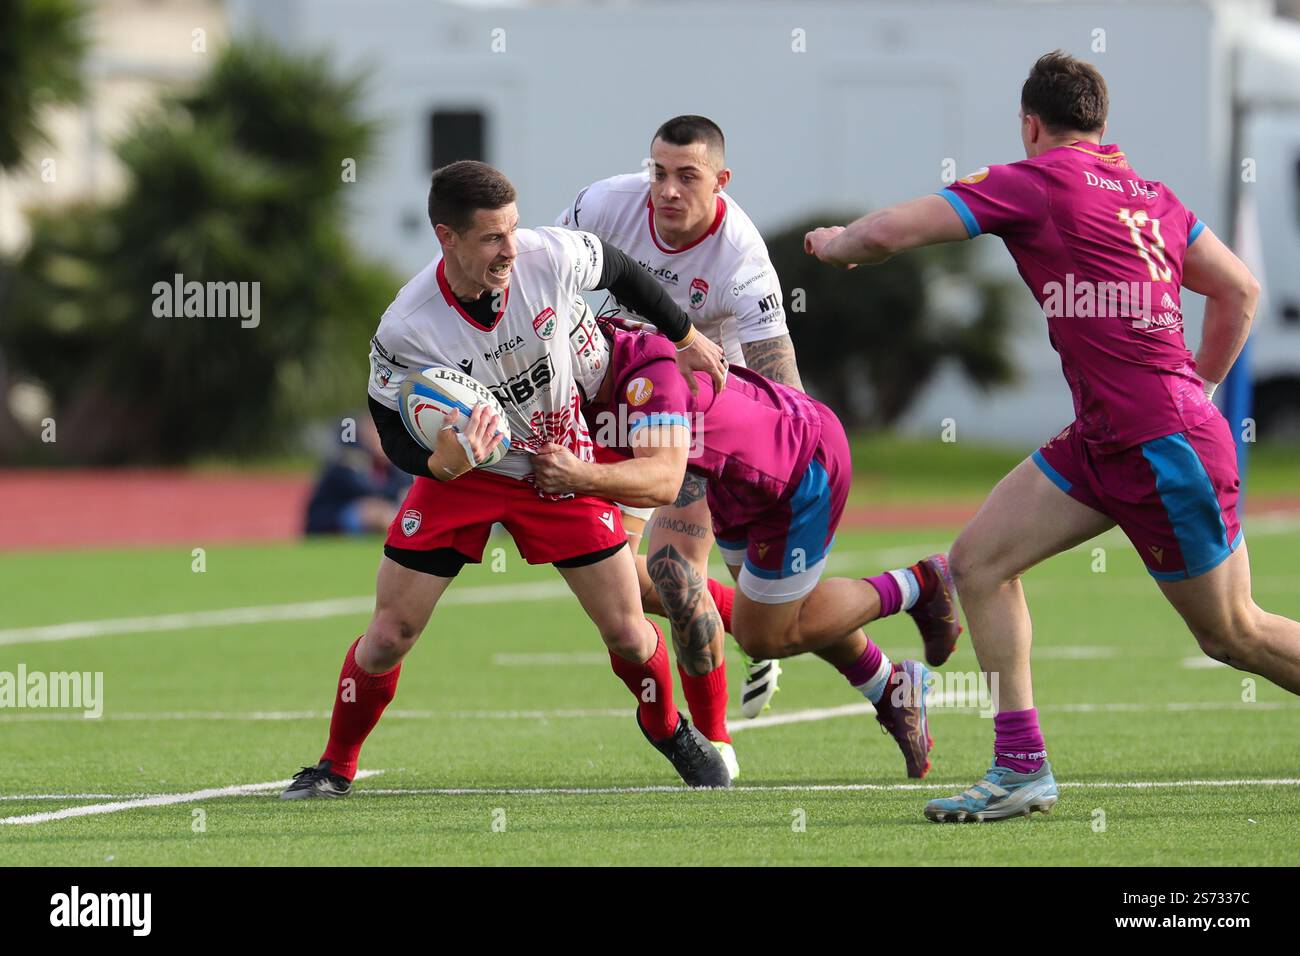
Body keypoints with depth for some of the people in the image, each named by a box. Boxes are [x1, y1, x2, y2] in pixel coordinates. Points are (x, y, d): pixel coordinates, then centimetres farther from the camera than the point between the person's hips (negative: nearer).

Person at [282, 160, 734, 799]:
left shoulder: (549, 257, -26)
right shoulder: (405, 330, -30)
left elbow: (617, 270, -2)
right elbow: (394, 434, -16)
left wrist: (685, 338, 10)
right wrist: (439, 463, -38)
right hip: (458, 468, -1)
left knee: (627, 632, 0)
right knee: (388, 636, -6)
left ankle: (666, 726, 33)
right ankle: (336, 767, 18)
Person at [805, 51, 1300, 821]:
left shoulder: (1038, 181, -11)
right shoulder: (1152, 196, 10)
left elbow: (891, 232, -12)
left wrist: (834, 245, 10)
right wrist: (1198, 387, 27)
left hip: (1168, 445, -8)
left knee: (1233, 633, 4)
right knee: (980, 562, 4)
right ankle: (1021, 767, 4)